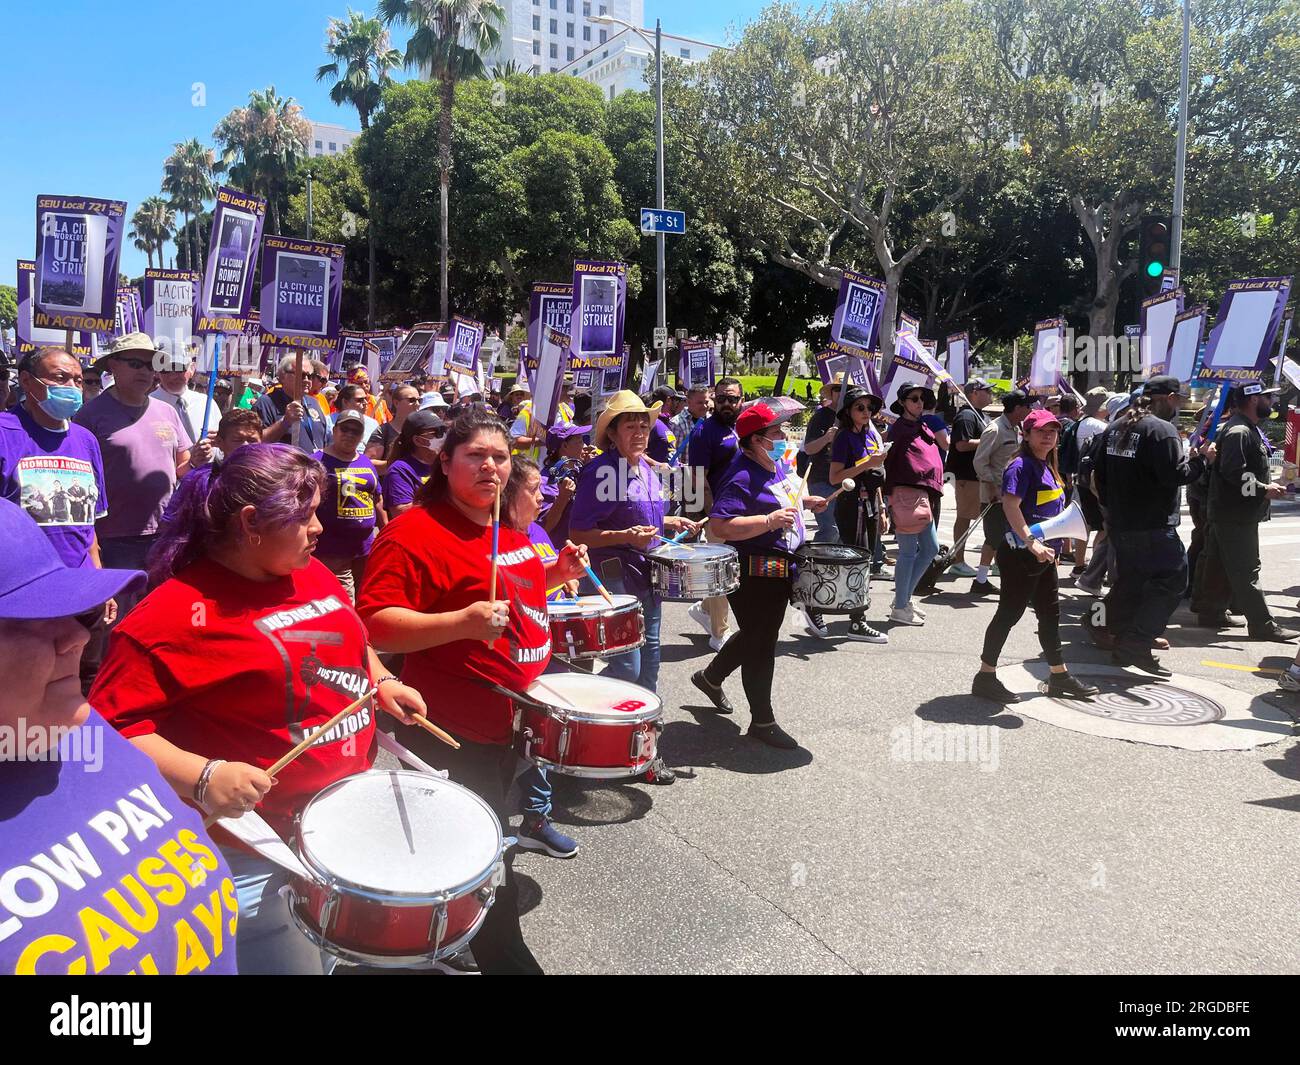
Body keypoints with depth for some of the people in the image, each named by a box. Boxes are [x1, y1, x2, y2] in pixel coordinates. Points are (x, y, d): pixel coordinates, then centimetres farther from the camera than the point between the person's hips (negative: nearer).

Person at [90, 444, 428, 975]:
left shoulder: (313, 574, 3)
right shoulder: (175, 612, -21)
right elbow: (110, 725, -22)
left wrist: (383, 682, 4)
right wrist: (200, 777, -33)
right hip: (258, 852, -7)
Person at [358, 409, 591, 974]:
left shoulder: (508, 529, 8)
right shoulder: (414, 532, -20)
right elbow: (375, 624, -26)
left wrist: (557, 572, 5)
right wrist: (463, 623, -37)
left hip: (516, 713, 10)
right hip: (459, 734, -9)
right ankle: (507, 957, 22)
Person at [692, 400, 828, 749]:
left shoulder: (780, 463, 7)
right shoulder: (742, 478, -24)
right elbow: (718, 526, -33)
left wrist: (807, 501, 11)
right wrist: (769, 520, -34)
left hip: (781, 568, 10)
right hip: (754, 572, -10)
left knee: (758, 634, 24)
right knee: (761, 644, 2)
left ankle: (711, 677, 45)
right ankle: (762, 721, 16)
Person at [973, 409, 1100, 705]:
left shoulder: (1046, 466, 15)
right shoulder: (1021, 465, -14)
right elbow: (1010, 505, -27)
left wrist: (1052, 547, 21)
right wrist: (1032, 543, -30)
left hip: (1043, 554, 10)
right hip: (1021, 555, -10)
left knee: (1050, 614, 16)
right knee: (1009, 613, -4)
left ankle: (1059, 677, 28)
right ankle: (985, 678, 4)